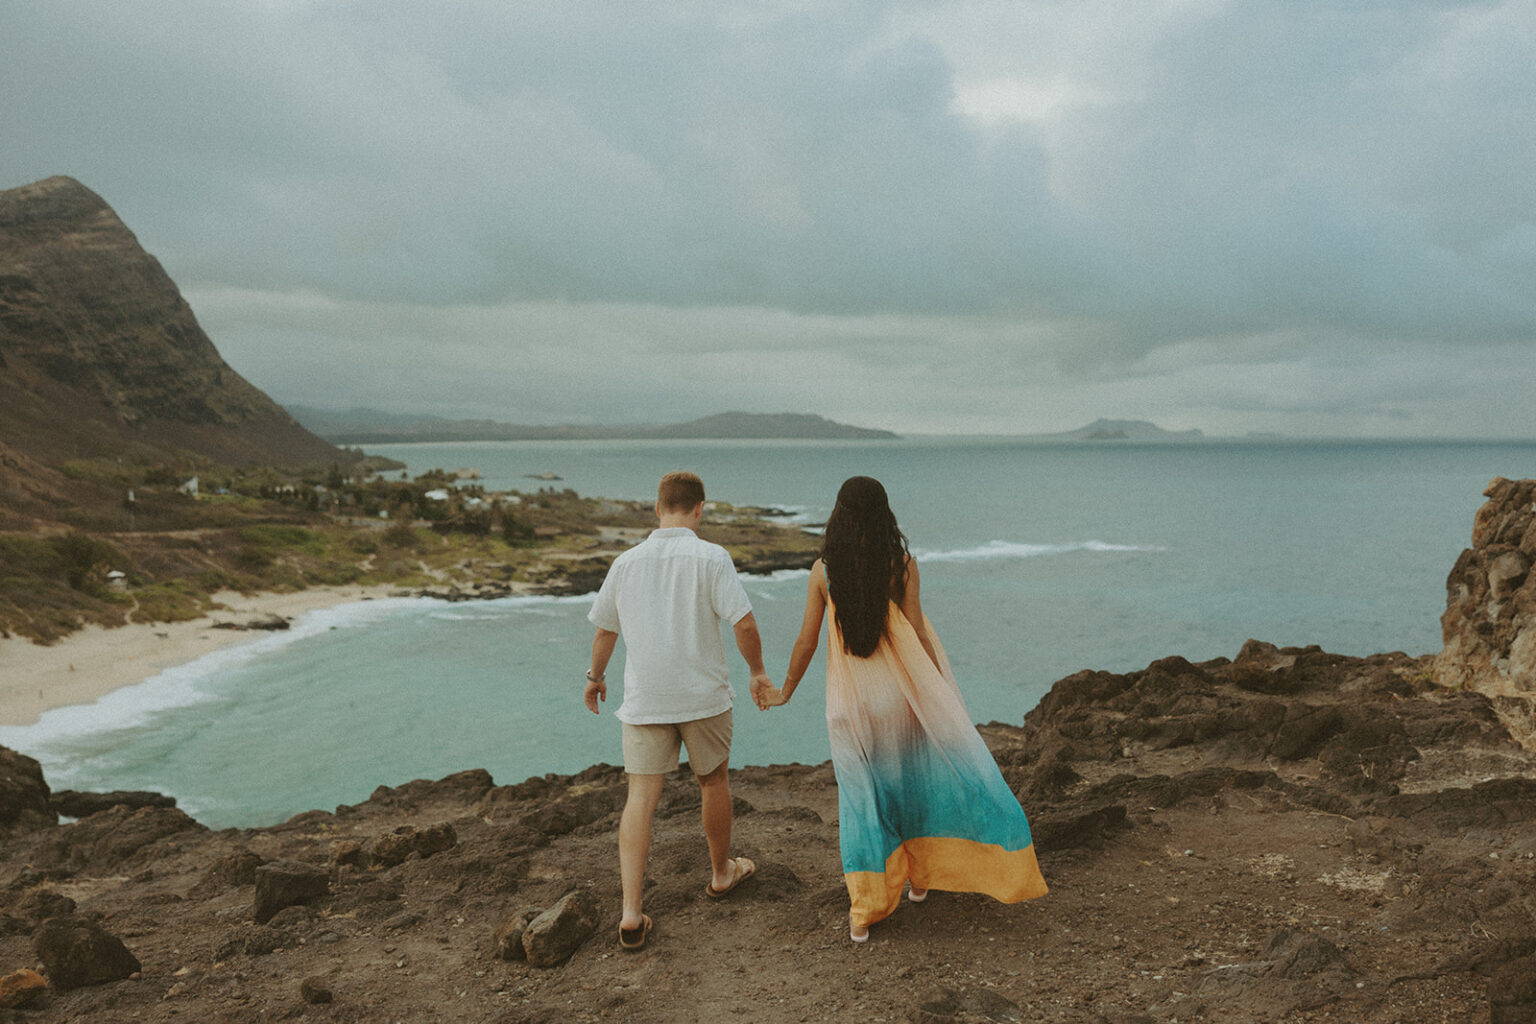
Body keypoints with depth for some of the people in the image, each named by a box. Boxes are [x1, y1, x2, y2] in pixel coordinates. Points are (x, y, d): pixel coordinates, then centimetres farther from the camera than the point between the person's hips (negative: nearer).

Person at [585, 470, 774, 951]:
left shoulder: (626, 562, 2)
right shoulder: (710, 557, -9)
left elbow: (604, 630, 12)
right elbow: (744, 623, -15)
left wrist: (595, 677, 28)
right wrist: (758, 672, 2)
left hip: (643, 700, 2)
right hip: (704, 695, -2)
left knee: (640, 799, 1)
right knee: (713, 782, 19)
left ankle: (631, 913, -6)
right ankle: (722, 872, 38)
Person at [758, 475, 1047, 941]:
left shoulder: (823, 570, -5)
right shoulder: (901, 565, -9)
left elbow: (807, 640, -1)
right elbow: (918, 638, -8)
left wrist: (785, 691, 14)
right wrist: (942, 693, 3)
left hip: (850, 702, 2)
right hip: (898, 694, -1)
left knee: (862, 797, 10)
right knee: (917, 779, 21)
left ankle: (862, 912, 13)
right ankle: (919, 877, 34)